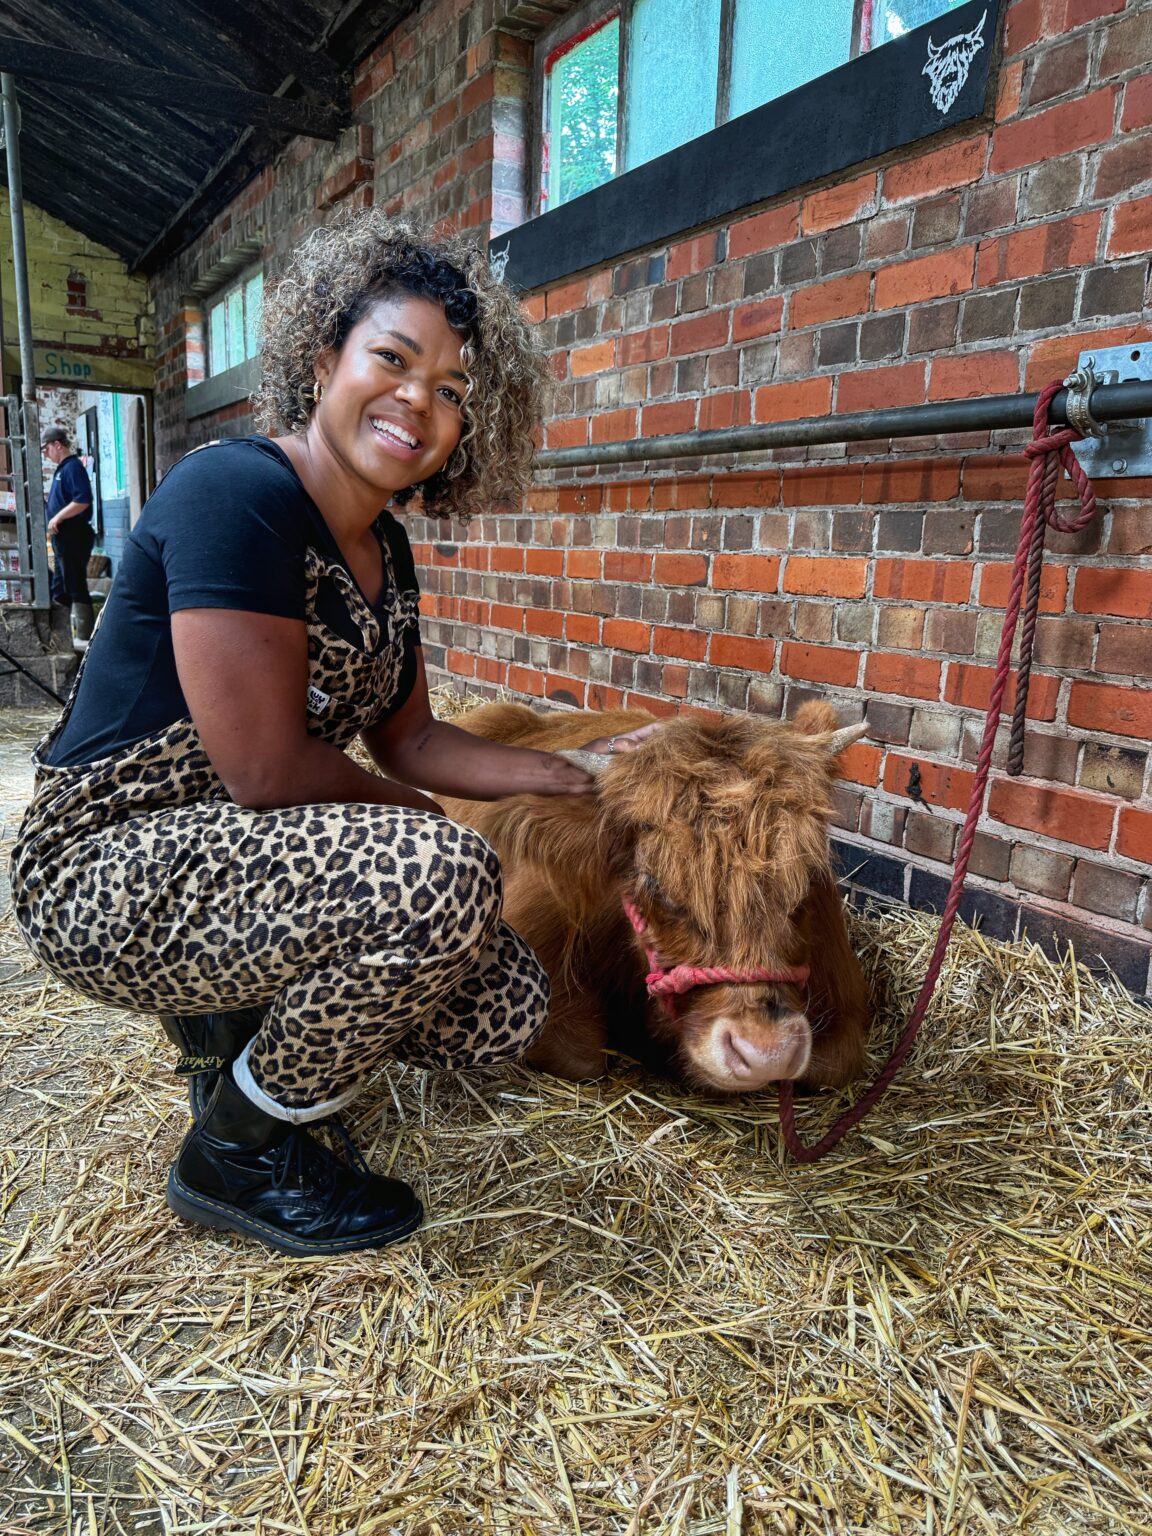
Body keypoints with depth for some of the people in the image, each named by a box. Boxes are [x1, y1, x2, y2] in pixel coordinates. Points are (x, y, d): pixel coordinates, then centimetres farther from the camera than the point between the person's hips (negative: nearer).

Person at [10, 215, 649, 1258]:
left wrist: (580, 774, 1)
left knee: (505, 1013, -2)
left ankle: (231, 1018, 19)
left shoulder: (384, 548, 6)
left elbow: (410, 741, 8)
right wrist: (401, 813, -7)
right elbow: (267, 770, -25)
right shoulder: (236, 493, -21)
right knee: (441, 875, -32)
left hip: (243, 857, 8)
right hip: (112, 872, -8)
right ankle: (234, 1155, -5)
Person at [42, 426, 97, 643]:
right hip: (63, 537, 10)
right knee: (61, 589, 14)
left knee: (75, 587, -6)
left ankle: (85, 636, -2)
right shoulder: (62, 469, 18)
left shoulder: (73, 467, -12)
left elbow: (83, 500, -24)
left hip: (74, 536, -10)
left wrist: (57, 518, -19)